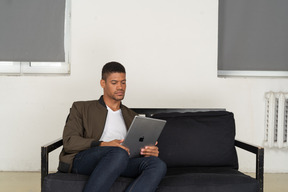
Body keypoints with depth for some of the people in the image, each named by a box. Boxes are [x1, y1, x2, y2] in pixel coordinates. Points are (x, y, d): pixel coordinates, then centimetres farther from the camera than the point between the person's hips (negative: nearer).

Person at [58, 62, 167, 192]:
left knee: (158, 165, -29)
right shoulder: (81, 108, 18)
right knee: (119, 153, -39)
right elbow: (69, 142, 2)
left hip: (119, 164, 4)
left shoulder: (131, 116, 30)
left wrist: (149, 151, -1)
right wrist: (104, 145, -15)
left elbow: (138, 148, 26)